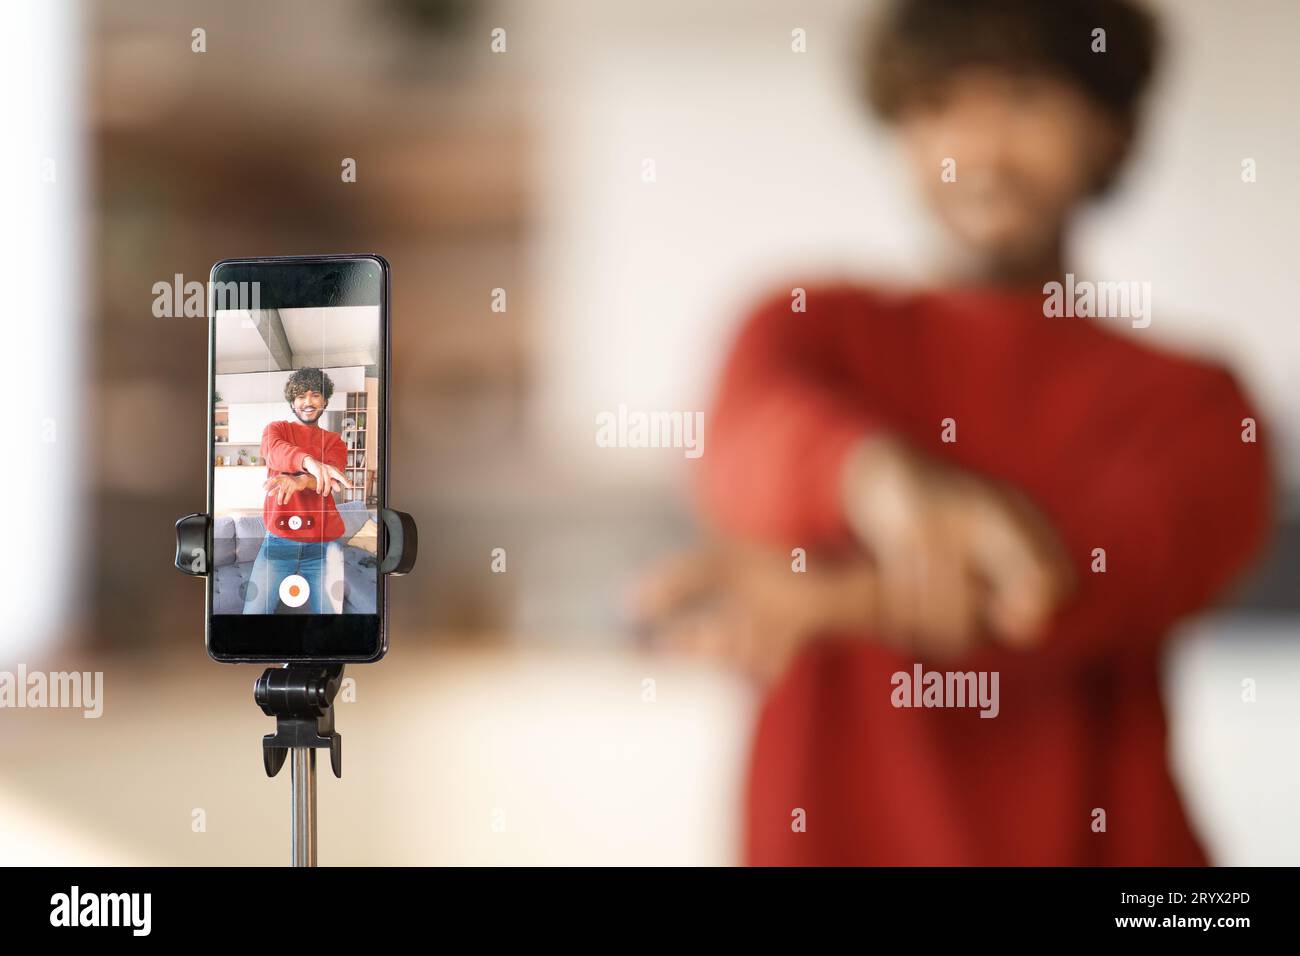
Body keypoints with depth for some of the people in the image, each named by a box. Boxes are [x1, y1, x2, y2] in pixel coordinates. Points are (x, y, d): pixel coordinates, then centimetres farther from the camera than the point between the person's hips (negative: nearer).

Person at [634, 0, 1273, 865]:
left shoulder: (1189, 402, 2)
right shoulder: (821, 329, 6)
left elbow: (1137, 559, -18)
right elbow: (753, 439, -16)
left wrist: (838, 594, -33)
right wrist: (885, 472, -38)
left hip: (1090, 843, 0)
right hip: (839, 837, 1)